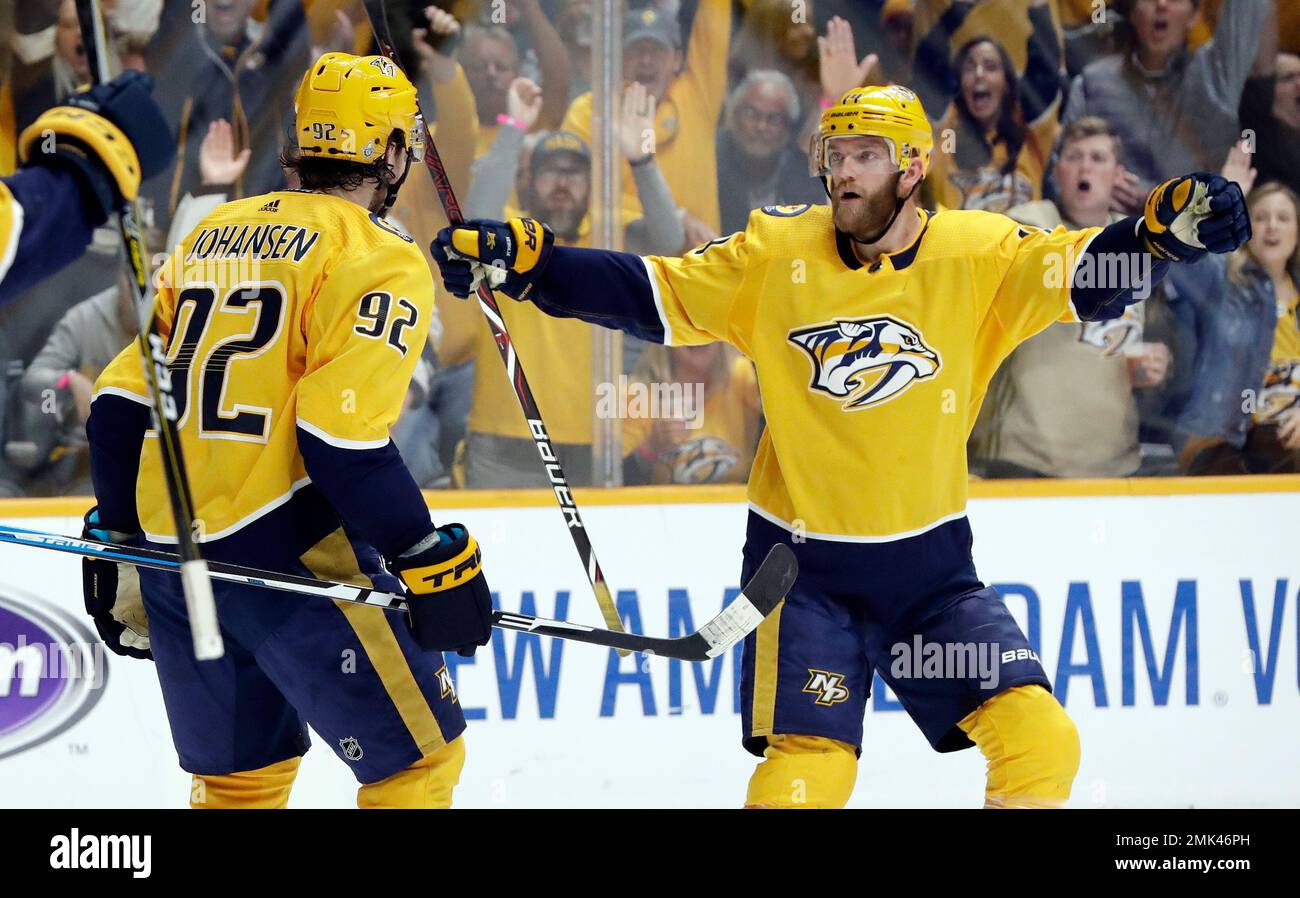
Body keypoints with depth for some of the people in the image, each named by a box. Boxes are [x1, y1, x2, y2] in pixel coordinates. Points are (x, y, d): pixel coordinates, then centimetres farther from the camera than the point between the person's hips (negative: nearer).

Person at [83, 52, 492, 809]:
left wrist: (117, 545, 23)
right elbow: (343, 436, -18)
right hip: (287, 550, -8)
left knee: (242, 773, 22)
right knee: (420, 757, 3)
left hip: (170, 549, 8)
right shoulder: (379, 261, -6)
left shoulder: (211, 237, 16)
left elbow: (123, 400, 15)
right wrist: (431, 561, -13)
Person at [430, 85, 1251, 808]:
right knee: (806, 775, -14)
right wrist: (522, 261, -14)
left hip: (929, 566, 1)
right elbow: (651, 293, -4)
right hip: (801, 563, -1)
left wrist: (1172, 228, -35)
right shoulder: (777, 255, -4)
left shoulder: (977, 255, -5)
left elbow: (1085, 273, -16)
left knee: (1042, 742, -9)